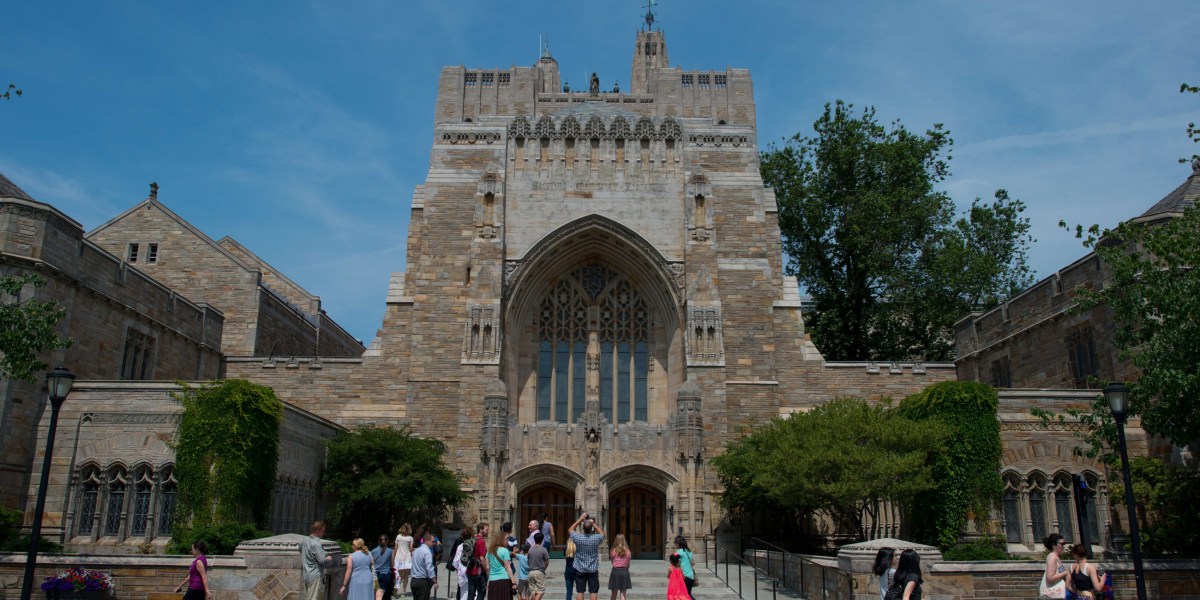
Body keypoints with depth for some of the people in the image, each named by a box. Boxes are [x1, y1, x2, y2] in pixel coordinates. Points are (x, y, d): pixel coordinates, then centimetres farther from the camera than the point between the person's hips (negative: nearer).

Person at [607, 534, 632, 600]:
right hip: (625, 571, 1)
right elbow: (628, 564, 4)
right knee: (623, 594, 4)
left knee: (614, 594, 11)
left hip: (615, 571, -1)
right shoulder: (627, 552, -1)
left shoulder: (613, 551, -4)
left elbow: (612, 562, 5)